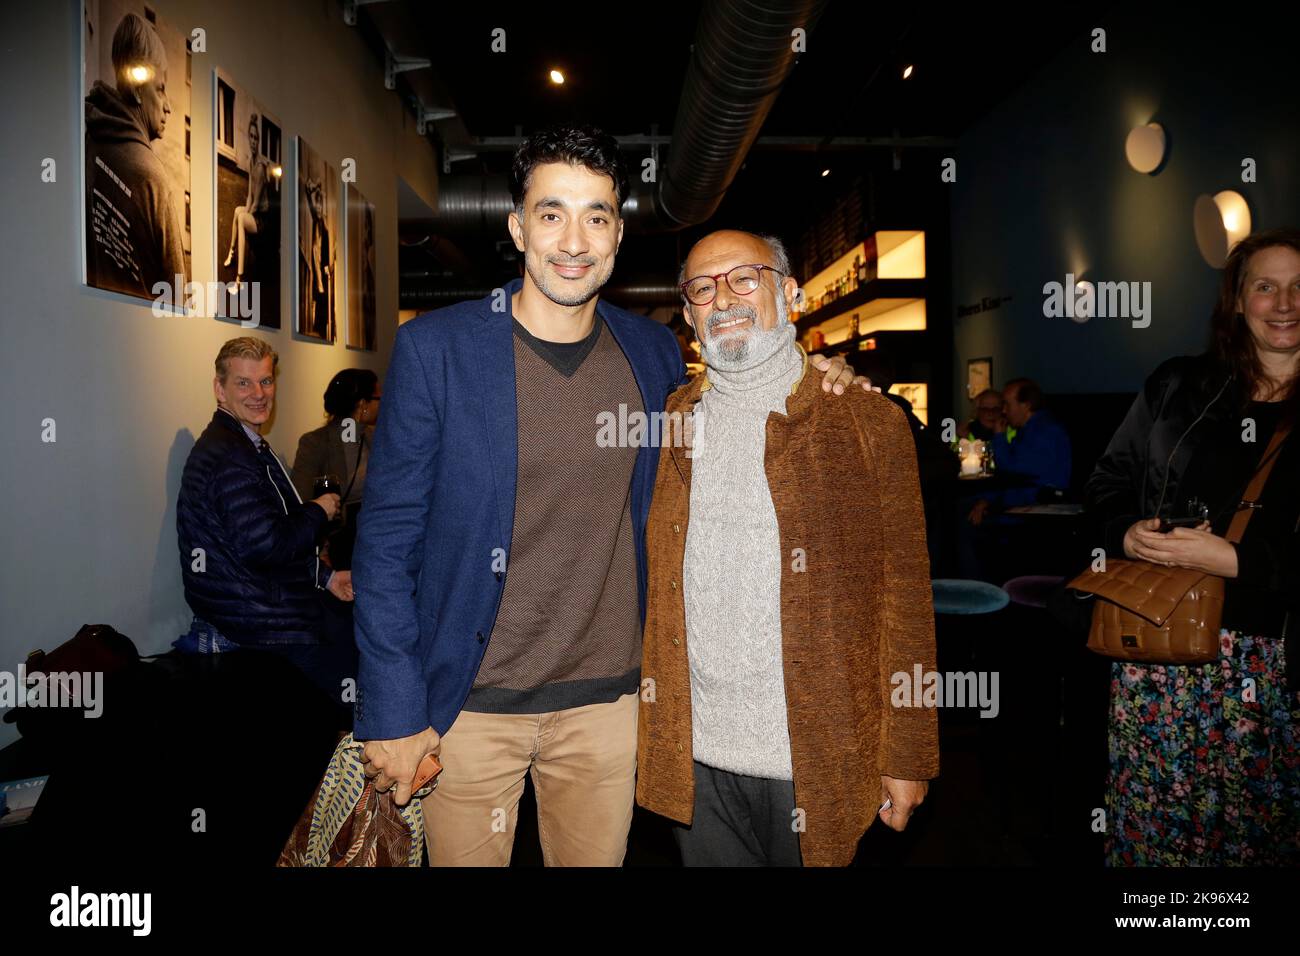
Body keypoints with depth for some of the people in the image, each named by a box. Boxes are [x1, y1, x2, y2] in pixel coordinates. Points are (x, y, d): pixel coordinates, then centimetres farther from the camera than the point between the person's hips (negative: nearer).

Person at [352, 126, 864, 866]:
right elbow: (388, 538, -7)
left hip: (610, 701, 3)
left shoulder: (654, 350, 1)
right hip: (470, 704, -2)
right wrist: (392, 713, -9)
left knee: (597, 858, 19)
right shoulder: (436, 348, -10)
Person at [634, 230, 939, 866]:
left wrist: (906, 757, -6)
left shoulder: (868, 422, -5)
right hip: (693, 756, 3)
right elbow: (652, 586, 9)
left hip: (816, 762, -2)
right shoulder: (668, 422, 5)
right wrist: (643, 727, 5)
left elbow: (906, 597, -4)